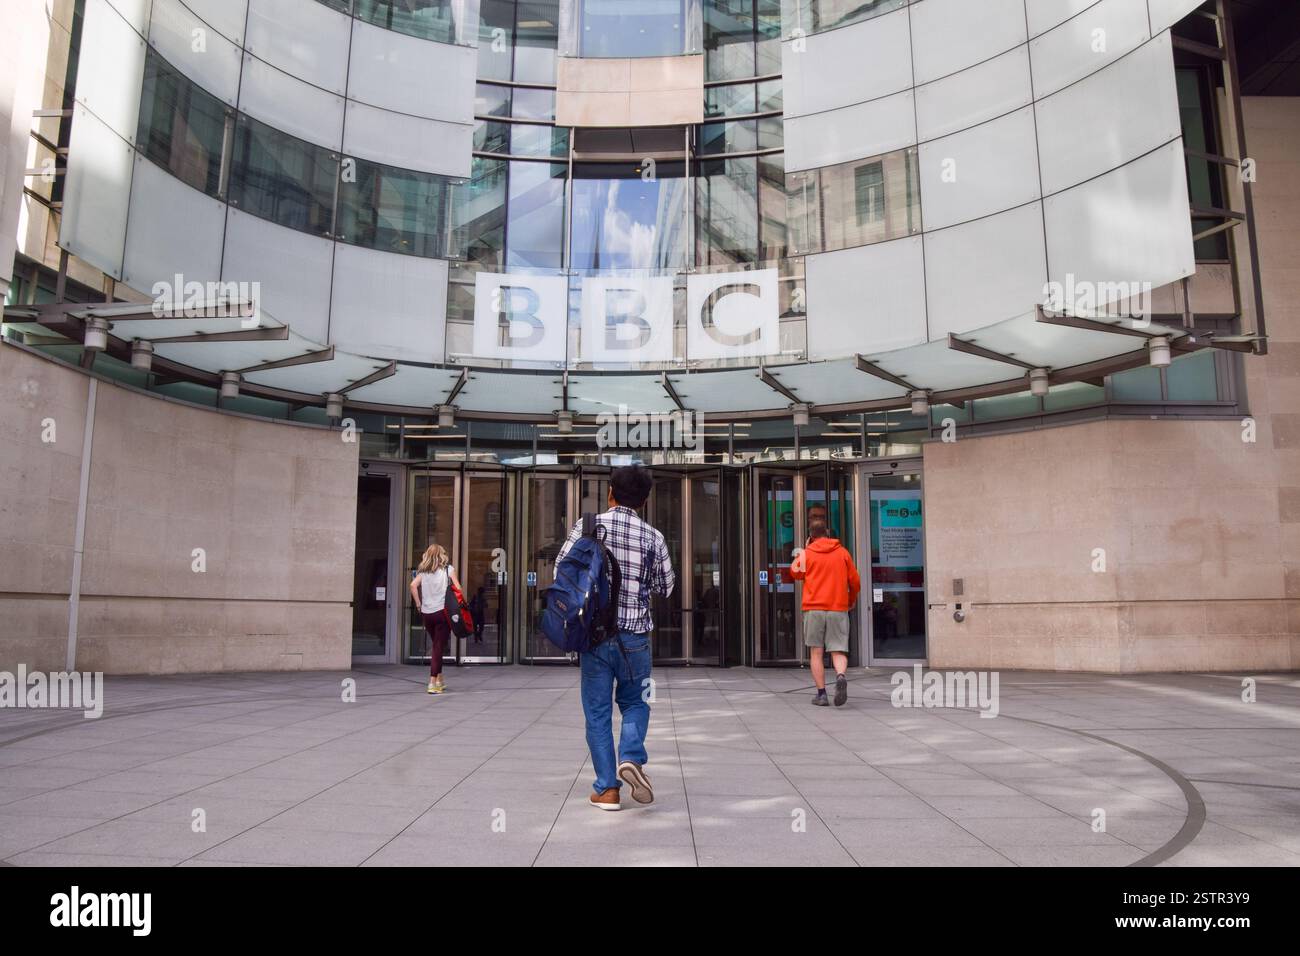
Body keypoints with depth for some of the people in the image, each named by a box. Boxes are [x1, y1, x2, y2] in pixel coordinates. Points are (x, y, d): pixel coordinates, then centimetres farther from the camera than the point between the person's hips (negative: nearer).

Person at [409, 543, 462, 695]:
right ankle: (433, 683, -7)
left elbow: (413, 585, -5)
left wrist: (419, 604, 2)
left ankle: (439, 680, 23)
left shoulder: (423, 571, 10)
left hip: (426, 613, 4)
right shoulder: (448, 569, 3)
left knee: (435, 646, 17)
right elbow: (457, 588, -7)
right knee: (439, 647, -1)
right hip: (442, 611, -4)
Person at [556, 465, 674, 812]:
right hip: (634, 637, 0)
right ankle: (631, 757, -5)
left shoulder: (587, 526, -3)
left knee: (598, 712, 9)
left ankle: (606, 789, 9)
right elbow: (665, 587, 6)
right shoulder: (653, 537, -1)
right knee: (635, 703, 19)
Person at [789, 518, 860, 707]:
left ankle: (821, 694, 1)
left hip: (814, 608, -1)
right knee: (838, 651, 2)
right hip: (839, 609, 1)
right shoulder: (843, 552, 7)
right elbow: (855, 582, 9)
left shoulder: (807, 553, 2)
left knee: (816, 653, 6)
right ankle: (841, 677, -27)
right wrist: (852, 600, 26)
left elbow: (795, 573, 19)